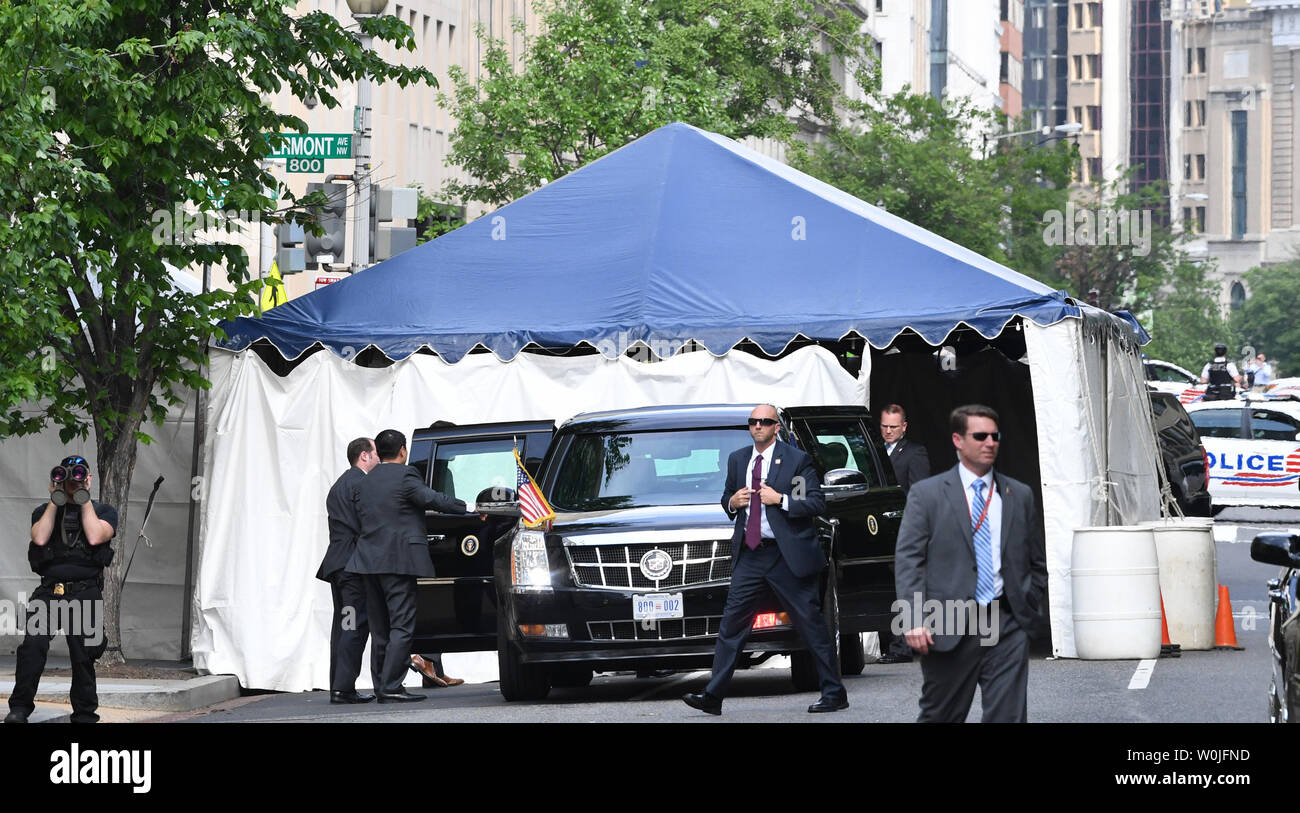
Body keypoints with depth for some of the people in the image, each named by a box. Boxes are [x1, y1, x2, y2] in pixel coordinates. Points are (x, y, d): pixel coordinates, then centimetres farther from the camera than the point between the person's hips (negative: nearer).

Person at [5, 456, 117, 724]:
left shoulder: (104, 511, 13)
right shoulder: (44, 511, 18)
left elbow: (95, 537, -8)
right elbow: (40, 538, -2)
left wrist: (84, 499, -2)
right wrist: (56, 500, 1)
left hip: (85, 593, -1)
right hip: (49, 590, 1)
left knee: (82, 656, -4)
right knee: (32, 644, -17)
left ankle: (85, 714, 8)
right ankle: (20, 707, -16)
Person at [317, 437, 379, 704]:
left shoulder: (338, 485, 22)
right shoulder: (360, 482, -9)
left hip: (336, 561, 10)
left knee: (342, 625, 11)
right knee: (355, 626, -10)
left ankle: (338, 687, 9)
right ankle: (344, 688, -14)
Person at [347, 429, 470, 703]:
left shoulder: (363, 483, 14)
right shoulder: (405, 476, -6)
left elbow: (359, 521, 14)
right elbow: (433, 499, -11)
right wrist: (469, 508, -1)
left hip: (369, 560, 7)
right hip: (398, 561, -7)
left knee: (380, 629, 11)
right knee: (401, 626, -6)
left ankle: (382, 687, 12)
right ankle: (391, 688, -13)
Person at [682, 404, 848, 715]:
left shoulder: (796, 460, -4)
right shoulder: (737, 460, 13)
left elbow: (817, 503, -8)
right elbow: (726, 499, 23)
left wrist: (780, 500, -18)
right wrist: (732, 502, 0)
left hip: (787, 556, -5)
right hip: (749, 555, 5)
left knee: (811, 625, 0)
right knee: (732, 623, 0)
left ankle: (834, 694, 8)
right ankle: (713, 695, 0)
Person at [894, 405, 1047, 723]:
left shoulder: (1019, 495, 13)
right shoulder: (927, 494, 3)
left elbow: (1037, 563, 21)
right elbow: (908, 561, -3)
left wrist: (1027, 610, 10)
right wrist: (915, 620, -14)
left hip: (1007, 626, 2)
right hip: (948, 630, -2)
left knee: (1008, 716, -5)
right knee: (940, 716, 7)